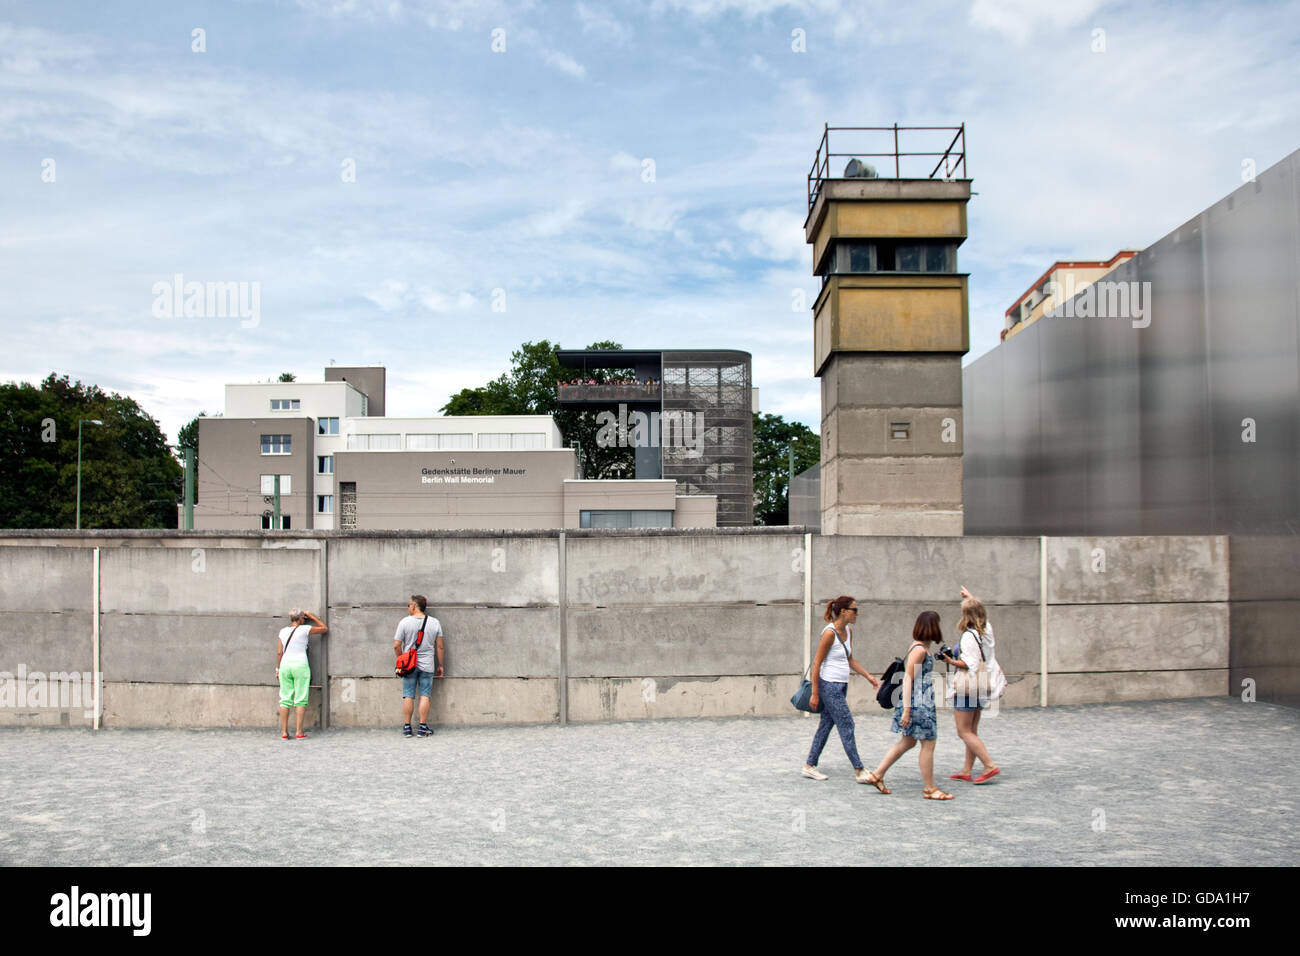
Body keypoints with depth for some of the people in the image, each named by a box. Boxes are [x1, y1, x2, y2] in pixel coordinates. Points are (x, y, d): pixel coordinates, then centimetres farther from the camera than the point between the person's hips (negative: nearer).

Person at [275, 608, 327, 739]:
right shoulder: (305, 629, -2)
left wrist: (277, 669, 12)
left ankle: (284, 732, 4)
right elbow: (324, 628, 10)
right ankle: (299, 732, -1)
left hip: (285, 665, 4)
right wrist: (311, 616, 15)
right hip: (300, 665, -4)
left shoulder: (283, 631, 8)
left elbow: (279, 652, 4)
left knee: (285, 699, 6)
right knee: (301, 699, 0)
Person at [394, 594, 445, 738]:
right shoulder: (434, 622, 1)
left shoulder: (404, 622, -5)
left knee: (408, 696, 5)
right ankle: (423, 727, 2)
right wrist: (440, 665, 12)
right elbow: (440, 646, 3)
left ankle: (407, 727, 9)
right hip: (427, 665, 1)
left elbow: (396, 646, -6)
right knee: (425, 696, 3)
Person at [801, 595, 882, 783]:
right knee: (846, 726, -5)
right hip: (829, 686, -9)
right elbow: (817, 664, -15)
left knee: (826, 725, 11)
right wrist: (815, 694, -14)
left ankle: (810, 766, 19)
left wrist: (869, 677, 13)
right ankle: (859, 771, 2)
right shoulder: (829, 632, -17)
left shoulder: (848, 630, 9)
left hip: (841, 686, 9)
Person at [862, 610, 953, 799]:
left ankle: (877, 774, 18)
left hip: (924, 703, 10)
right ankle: (930, 788, 11)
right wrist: (907, 709, -22)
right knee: (928, 744, 1)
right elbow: (908, 679, -20)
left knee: (907, 742, 15)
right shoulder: (920, 649, -17)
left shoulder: (922, 648, 13)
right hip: (919, 704, -10)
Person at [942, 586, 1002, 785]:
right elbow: (980, 611, 27)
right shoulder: (987, 630, 5)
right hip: (982, 687, 9)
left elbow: (972, 664, -25)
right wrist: (970, 598, 36)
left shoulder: (969, 636, -19)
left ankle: (990, 766, -9)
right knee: (972, 731, 13)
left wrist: (952, 662, -19)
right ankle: (967, 770, 17)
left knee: (964, 731, -2)